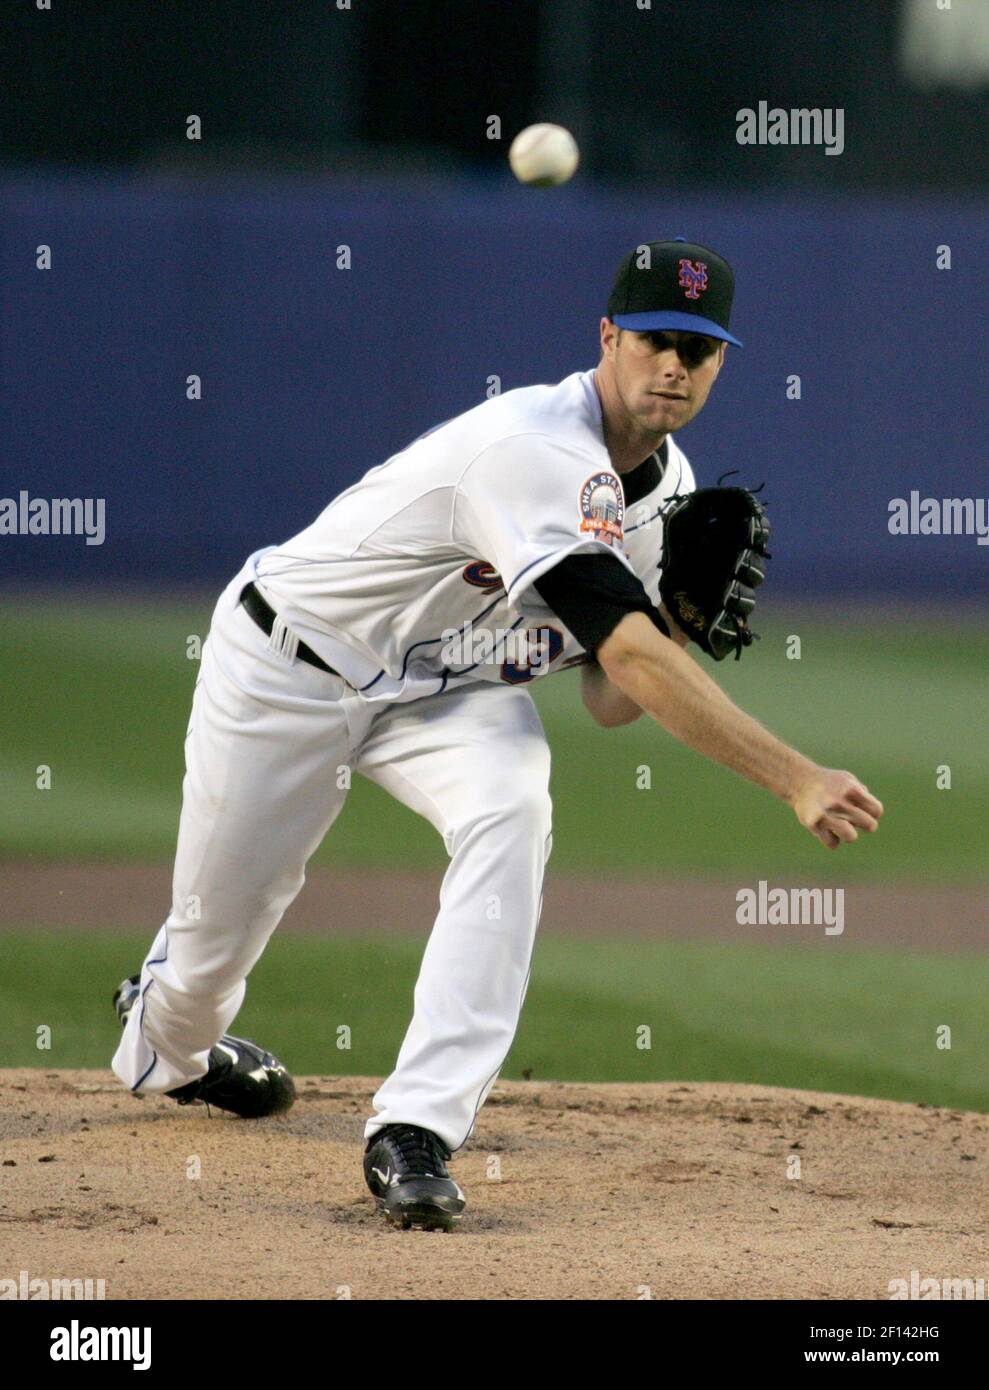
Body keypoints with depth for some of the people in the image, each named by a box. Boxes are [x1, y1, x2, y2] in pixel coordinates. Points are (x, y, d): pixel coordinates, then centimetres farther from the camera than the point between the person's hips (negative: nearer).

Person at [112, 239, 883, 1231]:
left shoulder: (664, 482, -6)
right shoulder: (540, 452, -34)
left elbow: (610, 700, 0)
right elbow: (631, 658, -43)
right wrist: (797, 782, -48)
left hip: (447, 689, 6)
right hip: (290, 666, -6)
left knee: (510, 815, -27)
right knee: (215, 934, 8)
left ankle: (415, 1132, -29)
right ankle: (163, 1046, 48)